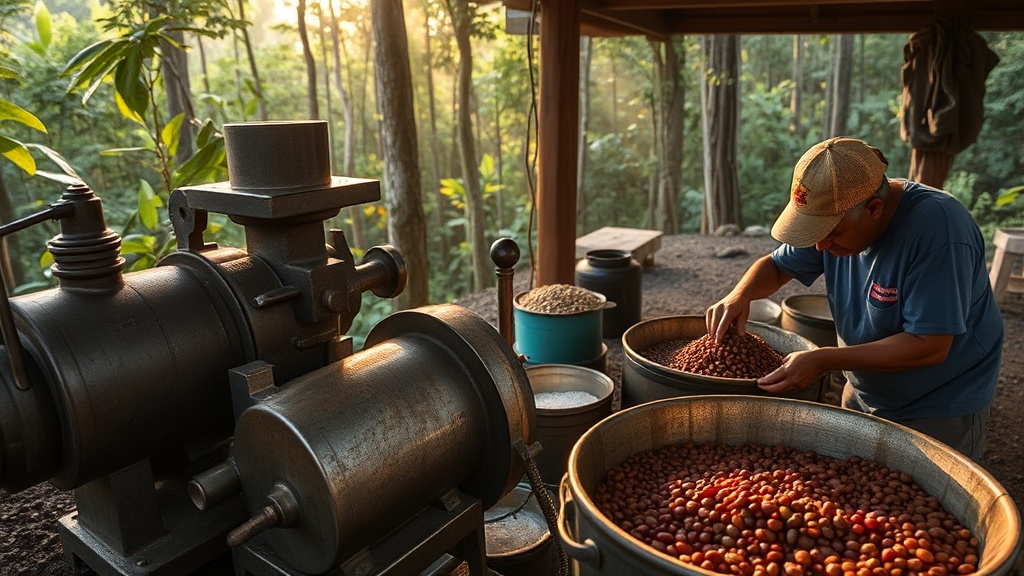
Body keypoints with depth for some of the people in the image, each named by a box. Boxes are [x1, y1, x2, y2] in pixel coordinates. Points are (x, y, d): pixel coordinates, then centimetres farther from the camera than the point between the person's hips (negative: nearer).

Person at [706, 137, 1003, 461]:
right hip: (863, 395, 6)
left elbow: (930, 346, -31)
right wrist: (741, 294, -21)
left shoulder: (937, 230, -31)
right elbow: (777, 266, 2)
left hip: (940, 411, -6)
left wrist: (823, 360, -33)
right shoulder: (837, 215, -11)